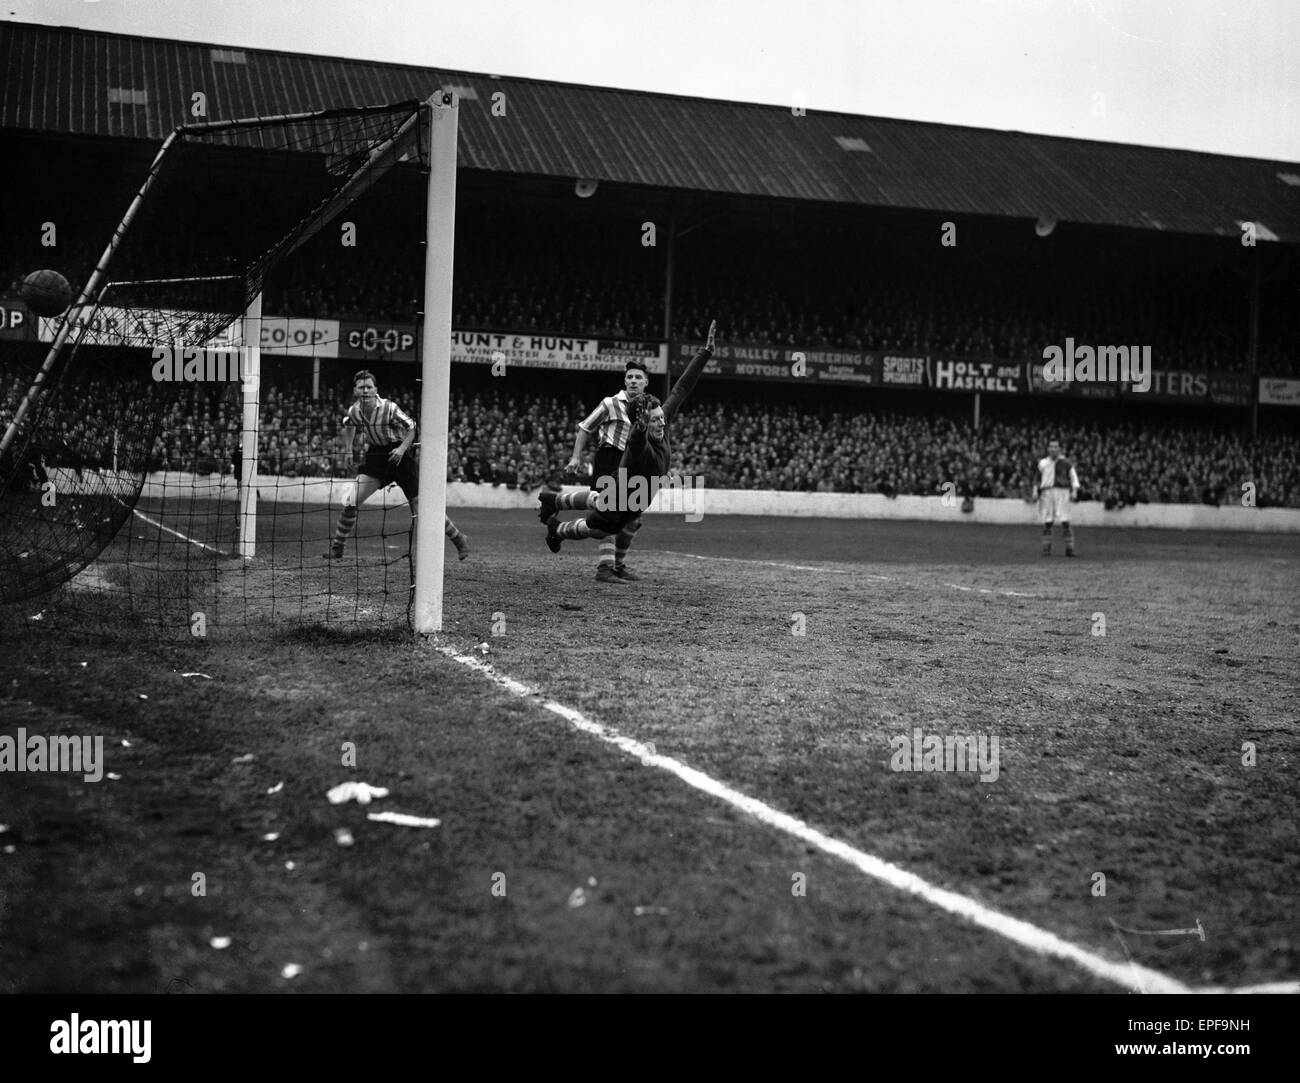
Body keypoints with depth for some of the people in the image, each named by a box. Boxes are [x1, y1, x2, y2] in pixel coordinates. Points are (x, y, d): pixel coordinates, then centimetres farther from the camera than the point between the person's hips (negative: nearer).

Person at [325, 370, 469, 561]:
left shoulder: (389, 408, -21)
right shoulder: (353, 411, -6)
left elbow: (412, 428, -12)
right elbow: (348, 425, 18)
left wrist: (402, 448, -26)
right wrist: (348, 449, 10)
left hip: (399, 454, -4)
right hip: (376, 456, 4)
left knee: (422, 508, -4)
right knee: (350, 502, -9)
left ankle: (459, 540, 13)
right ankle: (336, 549, 5)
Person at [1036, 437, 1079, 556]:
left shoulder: (1066, 463, 7)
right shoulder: (1043, 463, 14)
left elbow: (1074, 478, 8)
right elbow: (1038, 480, 20)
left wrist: (1074, 491, -7)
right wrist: (1038, 497, 16)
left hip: (1062, 492, -2)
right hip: (1047, 493, 2)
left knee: (1065, 522, -9)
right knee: (1047, 523, -1)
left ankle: (1069, 548, -6)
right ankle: (1046, 549, 3)